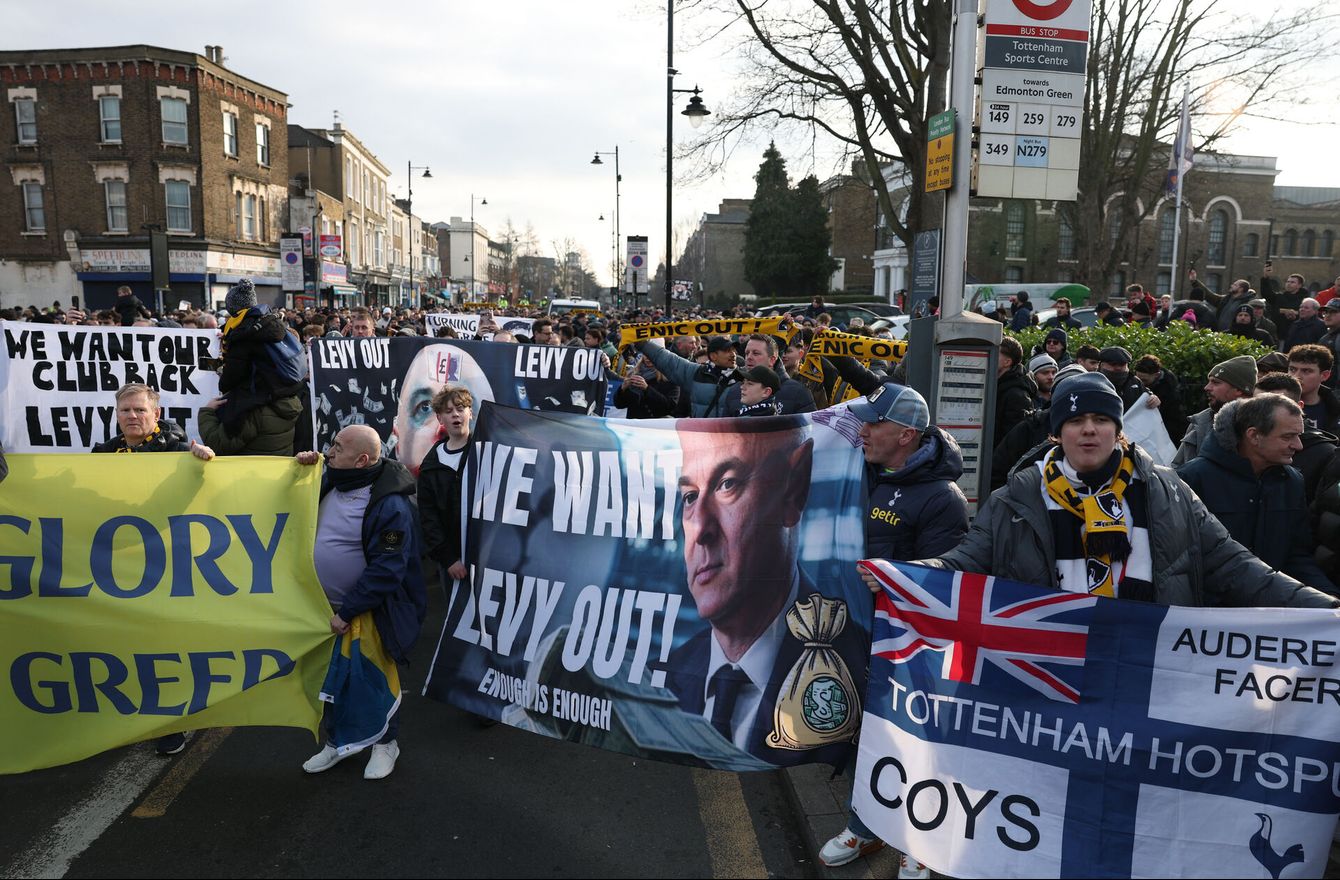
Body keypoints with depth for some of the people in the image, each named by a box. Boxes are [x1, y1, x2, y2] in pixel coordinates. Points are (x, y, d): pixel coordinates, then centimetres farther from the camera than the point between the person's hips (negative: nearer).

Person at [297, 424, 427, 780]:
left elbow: (386, 570, -26)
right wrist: (304, 468, -1)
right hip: (327, 606, 7)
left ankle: (386, 743, 34)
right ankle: (337, 742, 40)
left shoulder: (391, 505, -25)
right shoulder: (329, 480, -1)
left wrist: (347, 611, -23)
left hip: (370, 612, -7)